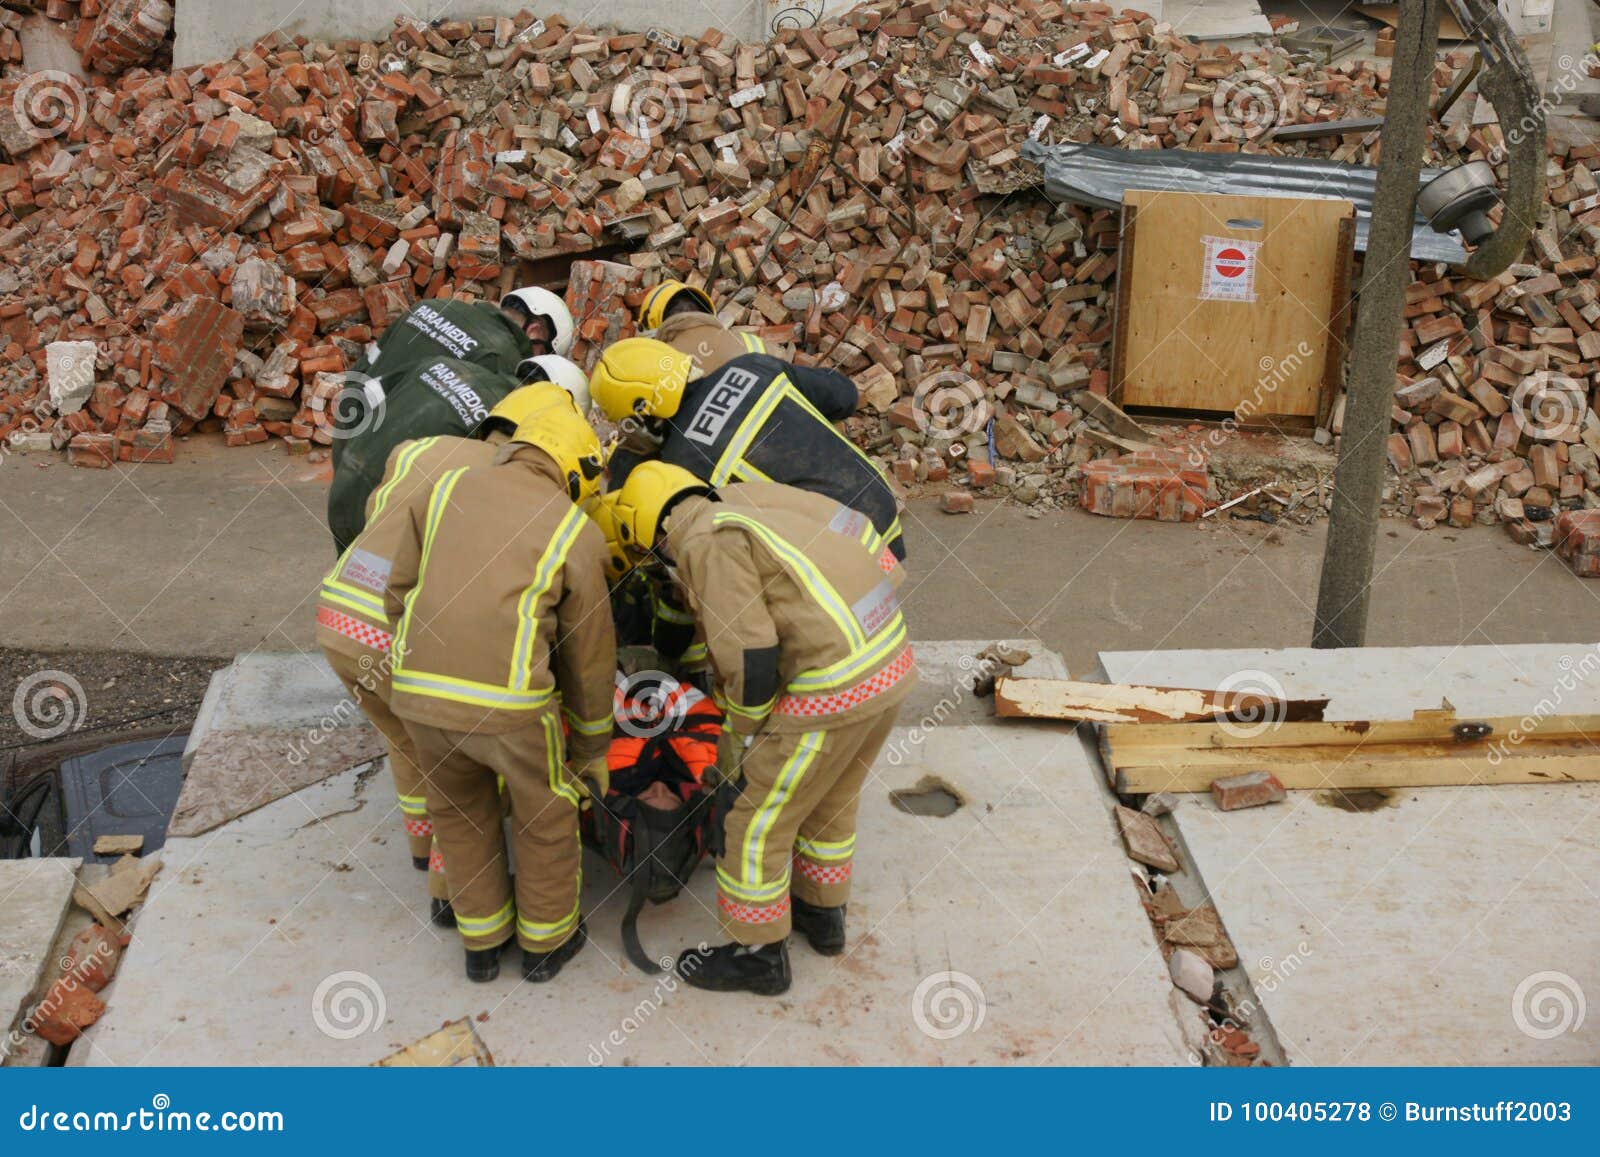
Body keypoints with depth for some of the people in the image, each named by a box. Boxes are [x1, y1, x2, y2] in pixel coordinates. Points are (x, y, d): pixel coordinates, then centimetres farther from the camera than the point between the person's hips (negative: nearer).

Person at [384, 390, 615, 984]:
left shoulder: (447, 490, 12)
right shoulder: (577, 534, 5)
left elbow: (401, 596, 13)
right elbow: (589, 657, 10)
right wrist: (593, 749, 22)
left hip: (419, 691, 3)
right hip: (510, 703, -3)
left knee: (459, 807, 28)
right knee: (546, 813, 23)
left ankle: (483, 939, 42)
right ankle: (546, 941, 40)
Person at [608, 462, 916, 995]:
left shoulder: (705, 543, -11)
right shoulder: (751, 499, 12)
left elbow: (750, 661, -17)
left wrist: (743, 728, 3)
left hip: (831, 691, -9)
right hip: (892, 659, 9)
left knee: (759, 824, 9)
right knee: (831, 800, 28)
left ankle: (759, 955, 25)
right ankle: (823, 914, 48)